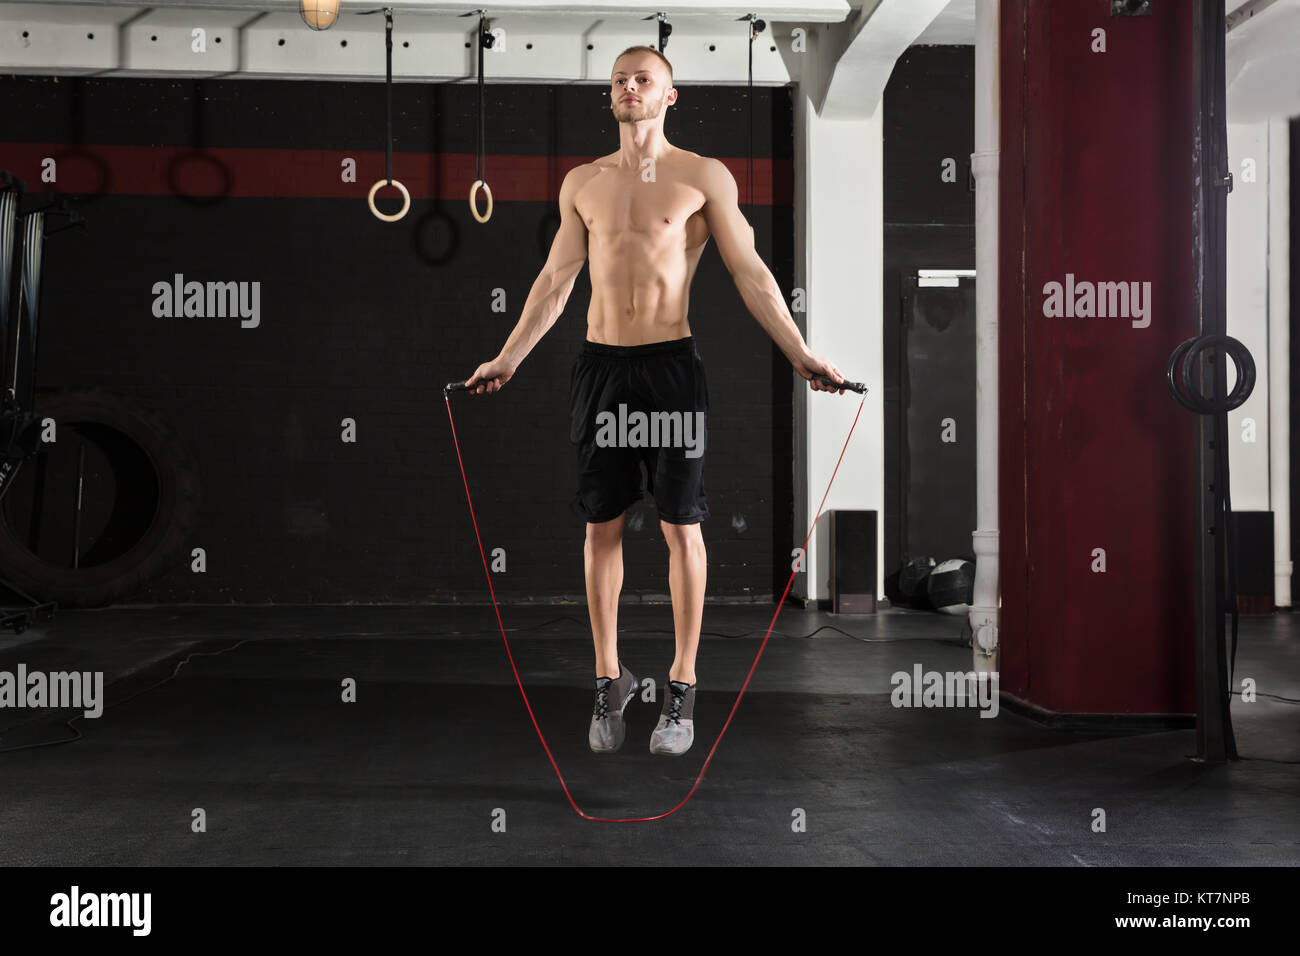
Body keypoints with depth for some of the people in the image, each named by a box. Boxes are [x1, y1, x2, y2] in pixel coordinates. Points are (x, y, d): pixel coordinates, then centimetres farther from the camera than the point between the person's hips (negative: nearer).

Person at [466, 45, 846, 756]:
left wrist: (800, 354, -6)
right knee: (601, 529, 6)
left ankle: (682, 686, 10)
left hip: (671, 364, -3)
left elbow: (750, 272, 1)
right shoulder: (582, 182, 12)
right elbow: (555, 280, 16)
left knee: (682, 530, 0)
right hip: (600, 366, 3)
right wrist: (506, 360, 15)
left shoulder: (703, 176, 3)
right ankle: (610, 679, 19)